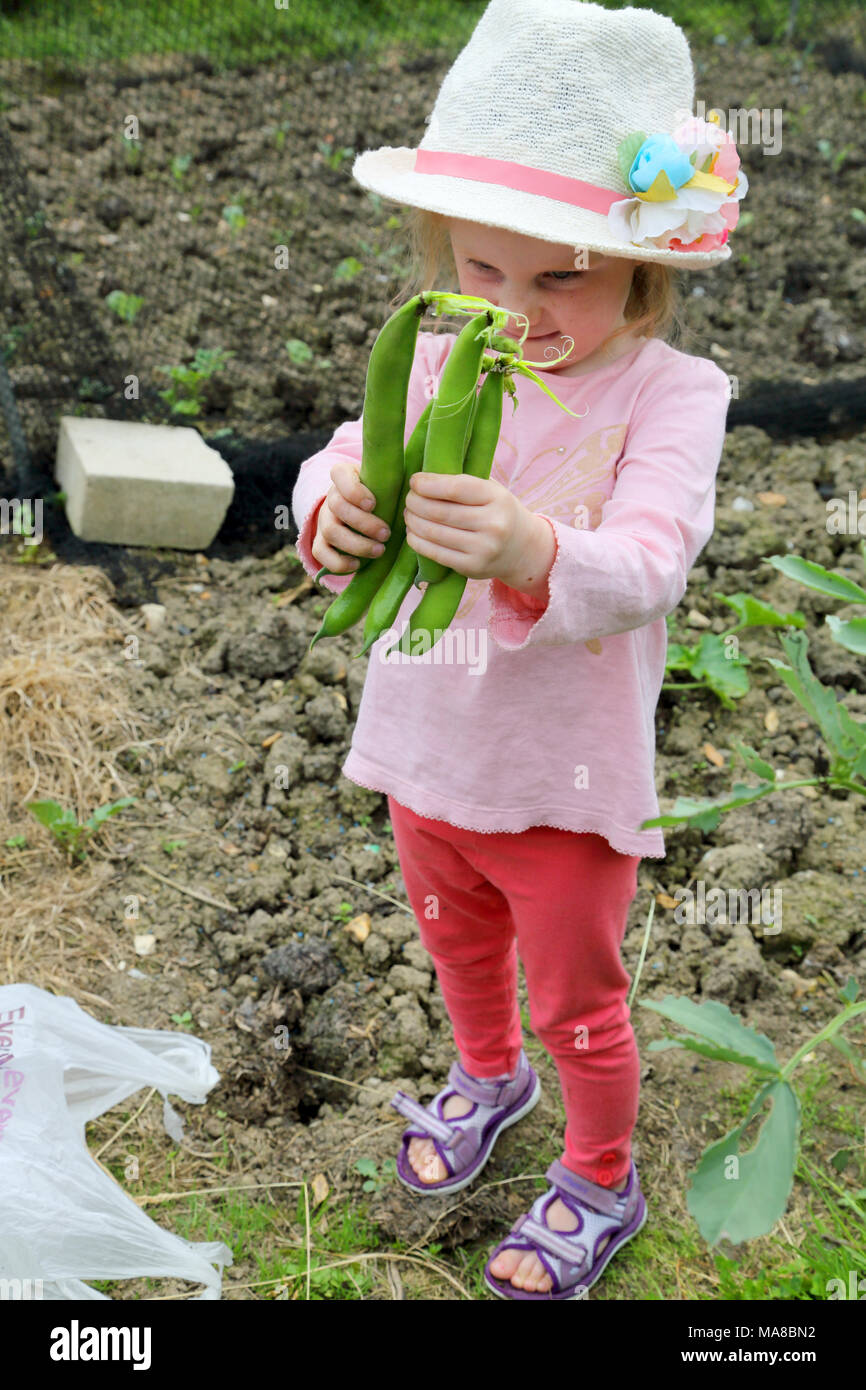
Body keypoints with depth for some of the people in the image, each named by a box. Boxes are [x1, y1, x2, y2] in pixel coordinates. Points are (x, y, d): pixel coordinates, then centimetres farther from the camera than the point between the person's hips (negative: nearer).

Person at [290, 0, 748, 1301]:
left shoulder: (669, 393, -20)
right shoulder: (438, 361, -7)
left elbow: (646, 562, -34)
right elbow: (337, 464, -14)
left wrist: (534, 552, -55)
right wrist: (334, 512, -39)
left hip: (566, 783, -4)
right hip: (428, 753, 5)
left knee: (577, 1001, 17)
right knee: (457, 940, 30)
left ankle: (602, 1182, 46)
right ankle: (488, 1074, 62)